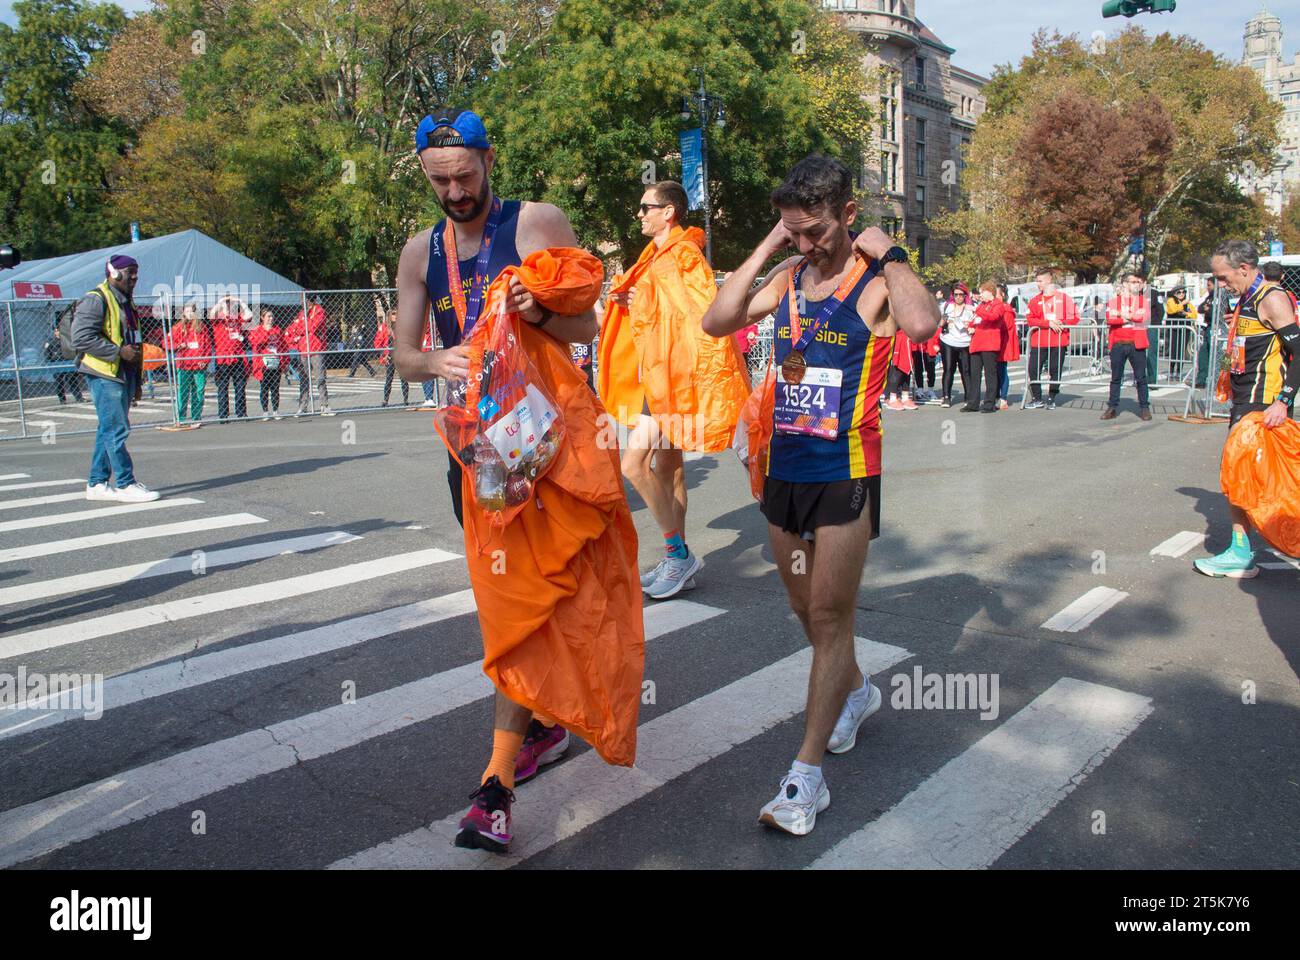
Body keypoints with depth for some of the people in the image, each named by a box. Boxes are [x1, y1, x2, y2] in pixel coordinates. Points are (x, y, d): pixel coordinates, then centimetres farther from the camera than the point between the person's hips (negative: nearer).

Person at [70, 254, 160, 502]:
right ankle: (125, 485, -7)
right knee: (116, 430, -9)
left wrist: (136, 383, 23)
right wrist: (119, 351, -18)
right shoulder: (95, 300, -9)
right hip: (104, 376, -9)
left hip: (123, 376, 9)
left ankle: (97, 484, 18)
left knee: (109, 430, 12)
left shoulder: (125, 301, 21)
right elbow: (81, 338, -20)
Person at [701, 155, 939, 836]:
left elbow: (922, 325, -31)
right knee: (804, 608, 18)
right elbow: (717, 322, -3)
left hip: (845, 472, -6)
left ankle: (807, 771, 6)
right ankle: (856, 692, 45)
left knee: (830, 615, -2)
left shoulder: (876, 281, -9)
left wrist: (889, 254, -17)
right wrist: (765, 249, -3)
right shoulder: (787, 277, 8)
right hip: (784, 466, 6)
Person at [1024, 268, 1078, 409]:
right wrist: (1048, 323, -16)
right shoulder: (1035, 300, 9)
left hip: (1058, 341, -1)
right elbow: (1030, 319, -4)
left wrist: (1062, 323, -15)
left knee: (1055, 371, 3)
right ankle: (1037, 399, 5)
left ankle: (1052, 399, 13)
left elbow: (1074, 317, 3)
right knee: (1034, 370, -5)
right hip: (1038, 342, 2)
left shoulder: (1064, 297, 5)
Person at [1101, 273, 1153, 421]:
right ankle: (1112, 407, 12)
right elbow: (1109, 319, -9)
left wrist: (1123, 314, -8)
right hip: (1118, 344, 0)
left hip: (1136, 344, 0)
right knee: (1115, 378, 6)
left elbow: (1143, 317, -11)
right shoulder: (1114, 301, 8)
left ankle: (1144, 408, 8)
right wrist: (1130, 318, -12)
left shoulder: (1144, 301, 9)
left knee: (1141, 377, 2)